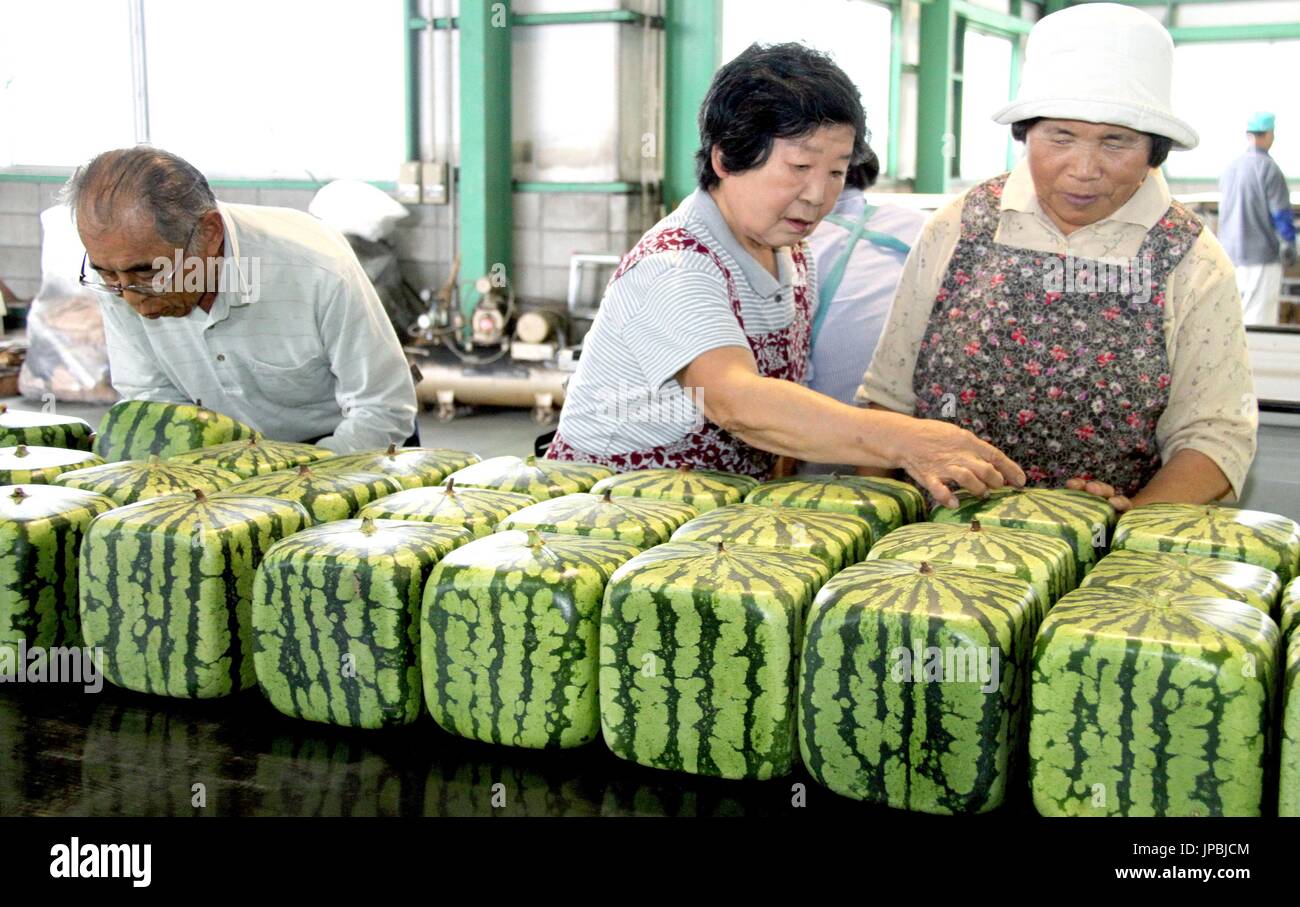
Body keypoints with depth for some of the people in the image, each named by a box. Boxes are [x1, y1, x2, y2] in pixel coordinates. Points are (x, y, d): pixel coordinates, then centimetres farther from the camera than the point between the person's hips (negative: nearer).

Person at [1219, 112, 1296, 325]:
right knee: (1260, 317, -5)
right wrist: (1289, 247, 2)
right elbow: (1281, 214, -10)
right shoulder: (1268, 168, -12)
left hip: (1230, 252, 7)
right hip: (1262, 254, -7)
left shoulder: (1230, 168, 10)